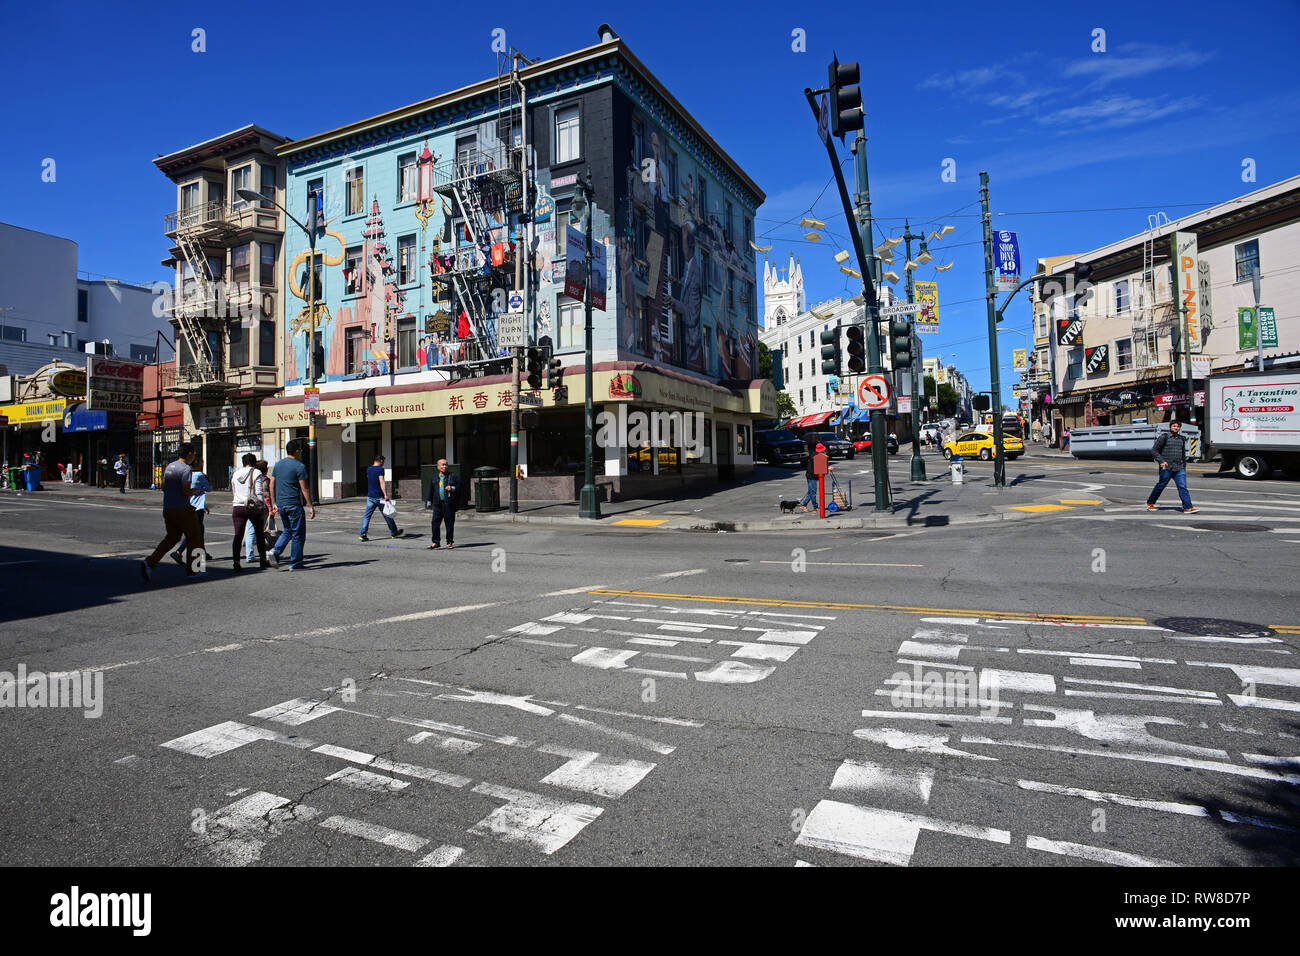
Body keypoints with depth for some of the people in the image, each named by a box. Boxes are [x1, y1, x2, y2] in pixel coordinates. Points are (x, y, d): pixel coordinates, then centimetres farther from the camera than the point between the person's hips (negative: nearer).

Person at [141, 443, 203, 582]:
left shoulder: (169, 466, 12)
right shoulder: (186, 469, -15)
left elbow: (163, 487, 19)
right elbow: (186, 492, -22)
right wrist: (195, 490, 0)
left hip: (167, 508, 8)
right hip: (182, 510, -8)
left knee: (171, 538, 15)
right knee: (194, 538, 7)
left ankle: (149, 562, -3)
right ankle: (191, 570, 12)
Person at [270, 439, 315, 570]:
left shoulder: (278, 464, 10)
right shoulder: (299, 466, -11)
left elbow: (272, 485, 13)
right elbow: (304, 488, -13)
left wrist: (274, 503, 20)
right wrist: (311, 506, -9)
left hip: (281, 504, 7)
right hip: (294, 504, -7)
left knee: (288, 530, 22)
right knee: (298, 533, 2)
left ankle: (276, 550, 1)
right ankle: (295, 563, 5)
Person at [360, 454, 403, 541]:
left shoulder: (368, 469, 11)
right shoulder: (380, 469, -11)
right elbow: (381, 482, -21)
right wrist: (385, 494, -27)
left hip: (370, 496, 6)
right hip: (379, 496, -6)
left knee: (367, 516, 3)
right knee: (387, 515, 7)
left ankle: (363, 534, -7)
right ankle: (394, 532, 19)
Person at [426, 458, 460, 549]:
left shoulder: (453, 476, 4)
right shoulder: (435, 478, 16)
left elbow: (460, 486, 2)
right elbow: (431, 490, 23)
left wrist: (452, 488, -16)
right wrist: (429, 502, 23)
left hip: (449, 503, -3)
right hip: (437, 504, 3)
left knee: (449, 524, 0)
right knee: (435, 522, -1)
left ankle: (450, 542, 10)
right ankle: (435, 542, 7)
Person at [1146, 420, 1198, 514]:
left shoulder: (1182, 438, 14)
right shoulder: (1164, 437, -3)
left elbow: (1183, 454, 24)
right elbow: (1154, 450, -5)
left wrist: (1184, 466, 23)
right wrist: (1161, 461, -15)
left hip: (1179, 468, 4)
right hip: (1166, 467, -4)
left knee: (1183, 487, -6)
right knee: (1160, 486, 5)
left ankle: (1187, 508, -9)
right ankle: (1150, 503, 22)